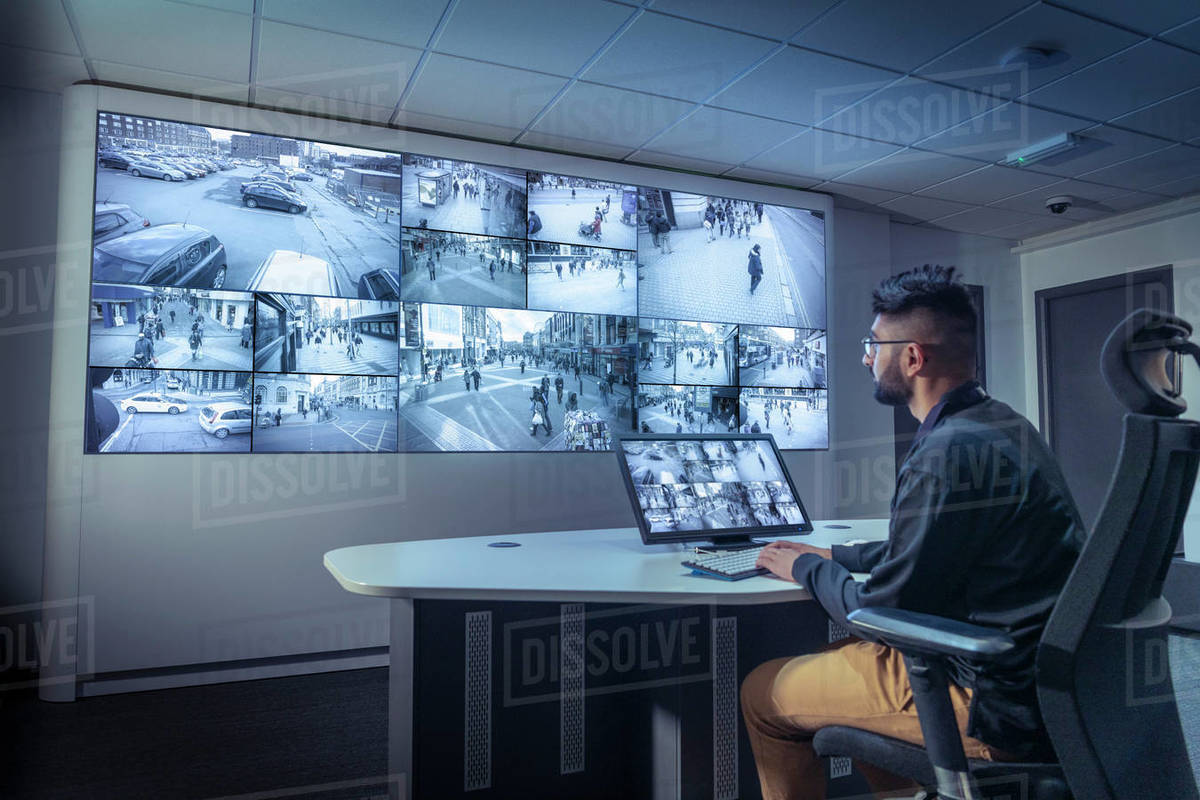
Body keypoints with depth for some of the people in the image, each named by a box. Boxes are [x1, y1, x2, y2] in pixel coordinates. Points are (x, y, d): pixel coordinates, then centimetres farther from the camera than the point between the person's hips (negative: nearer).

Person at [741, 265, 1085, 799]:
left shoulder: (950, 452, -25)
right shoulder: (1001, 424, 7)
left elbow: (879, 612, -18)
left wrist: (806, 568, -1)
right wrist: (832, 555, 19)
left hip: (995, 710, -10)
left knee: (763, 692, 0)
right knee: (842, 654, 25)